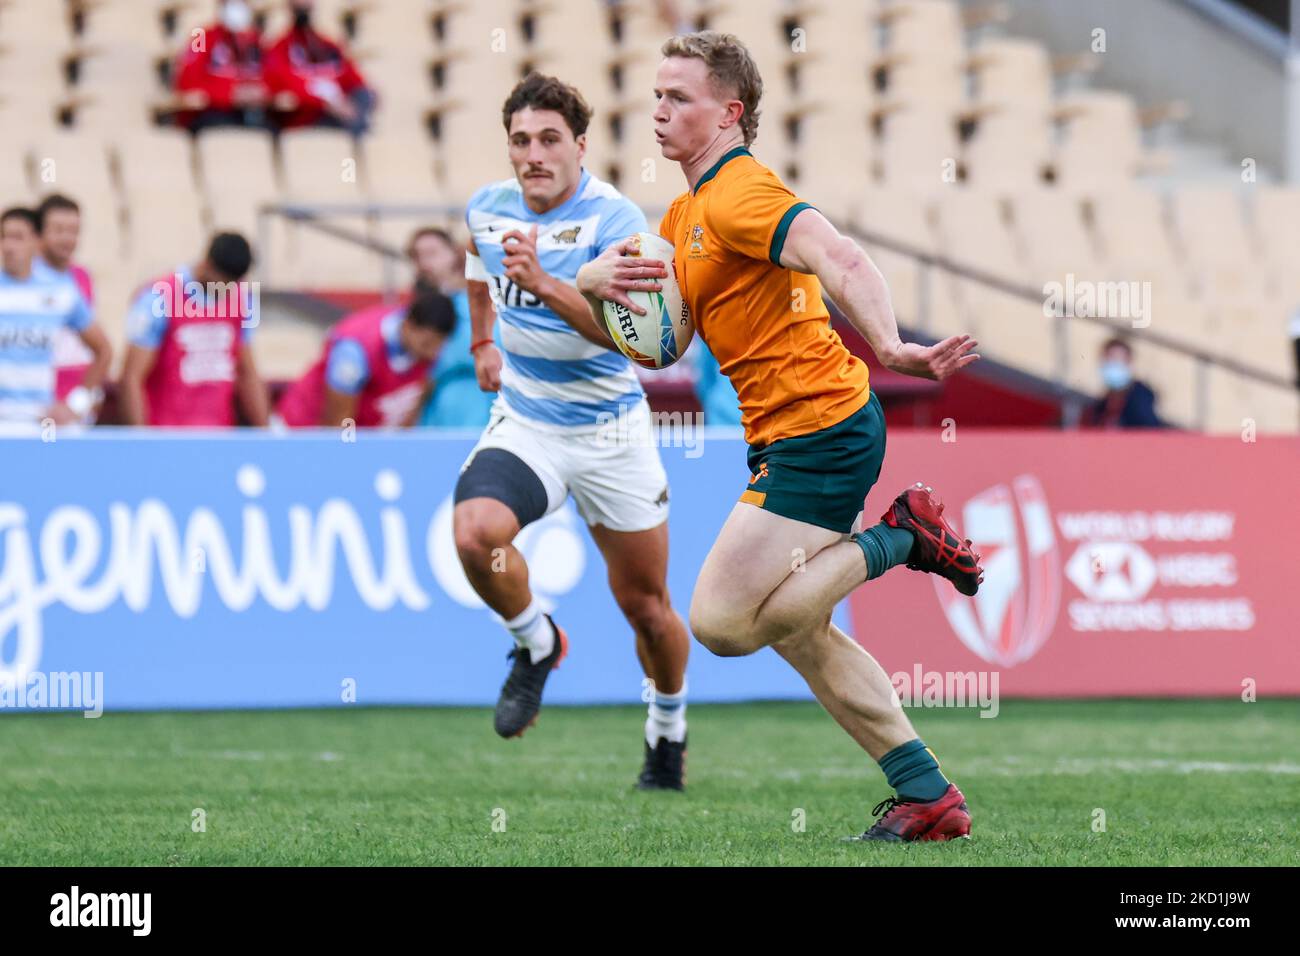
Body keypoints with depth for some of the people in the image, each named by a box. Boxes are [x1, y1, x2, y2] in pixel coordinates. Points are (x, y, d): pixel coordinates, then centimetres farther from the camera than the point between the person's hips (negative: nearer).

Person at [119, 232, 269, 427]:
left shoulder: (242, 299, 7)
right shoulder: (159, 299, -9)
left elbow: (248, 374, 15)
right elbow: (132, 379, -9)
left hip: (221, 437, 4)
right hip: (168, 437, -4)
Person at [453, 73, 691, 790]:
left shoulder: (614, 219, -18)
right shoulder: (488, 207, -1)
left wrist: (542, 281, -45)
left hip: (610, 429, -3)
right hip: (524, 425, 3)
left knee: (645, 605, 7)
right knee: (475, 533, -28)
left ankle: (669, 732, 35)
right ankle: (537, 645, 1)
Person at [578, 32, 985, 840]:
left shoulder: (739, 194, -14)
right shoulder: (686, 214, 18)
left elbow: (840, 259, -30)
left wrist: (889, 349, -45)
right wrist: (595, 280, -5)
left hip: (819, 428, -10)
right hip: (796, 435, 10)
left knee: (722, 621, -12)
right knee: (795, 628, 14)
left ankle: (899, 539, -3)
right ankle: (929, 796, 15)